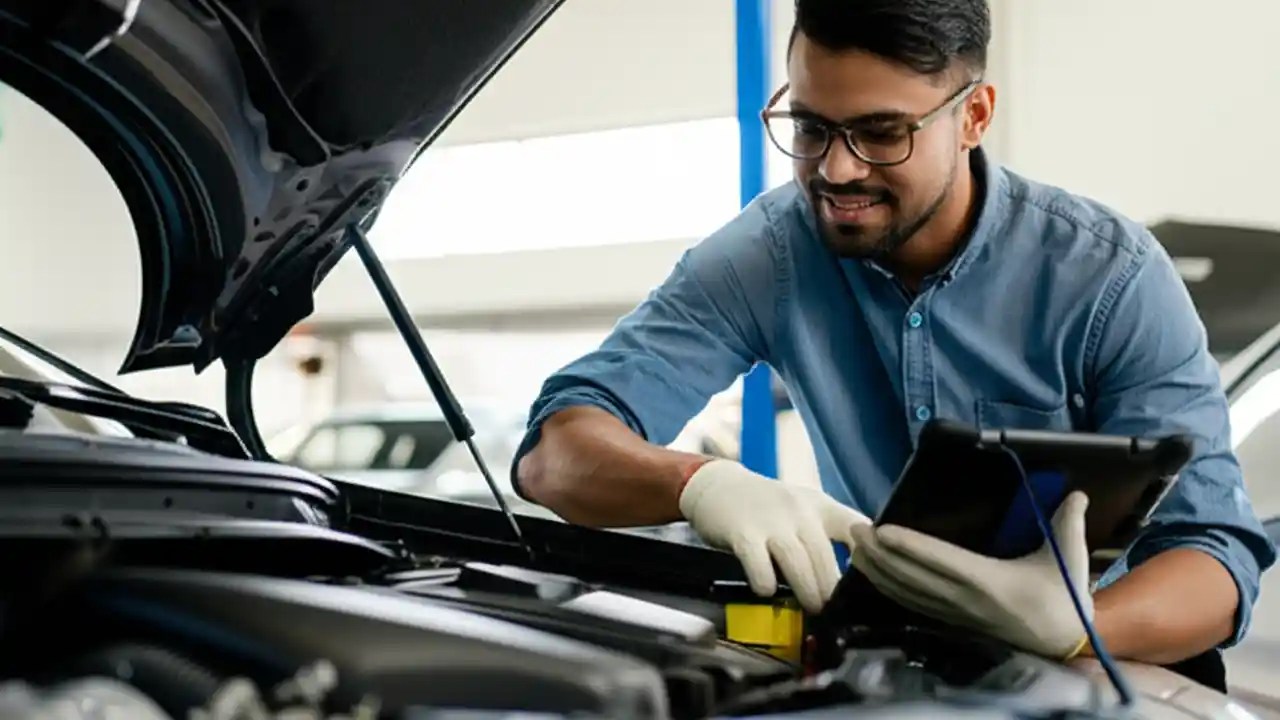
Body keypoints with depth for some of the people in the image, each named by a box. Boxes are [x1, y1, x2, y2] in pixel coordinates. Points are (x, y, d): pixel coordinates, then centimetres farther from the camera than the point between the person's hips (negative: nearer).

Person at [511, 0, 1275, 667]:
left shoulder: (1109, 275, -15)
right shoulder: (767, 256, -10)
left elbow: (1219, 553, -21)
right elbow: (557, 449, -15)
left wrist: (1071, 626, -43)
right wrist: (700, 482, -38)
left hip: (1084, 672, 1)